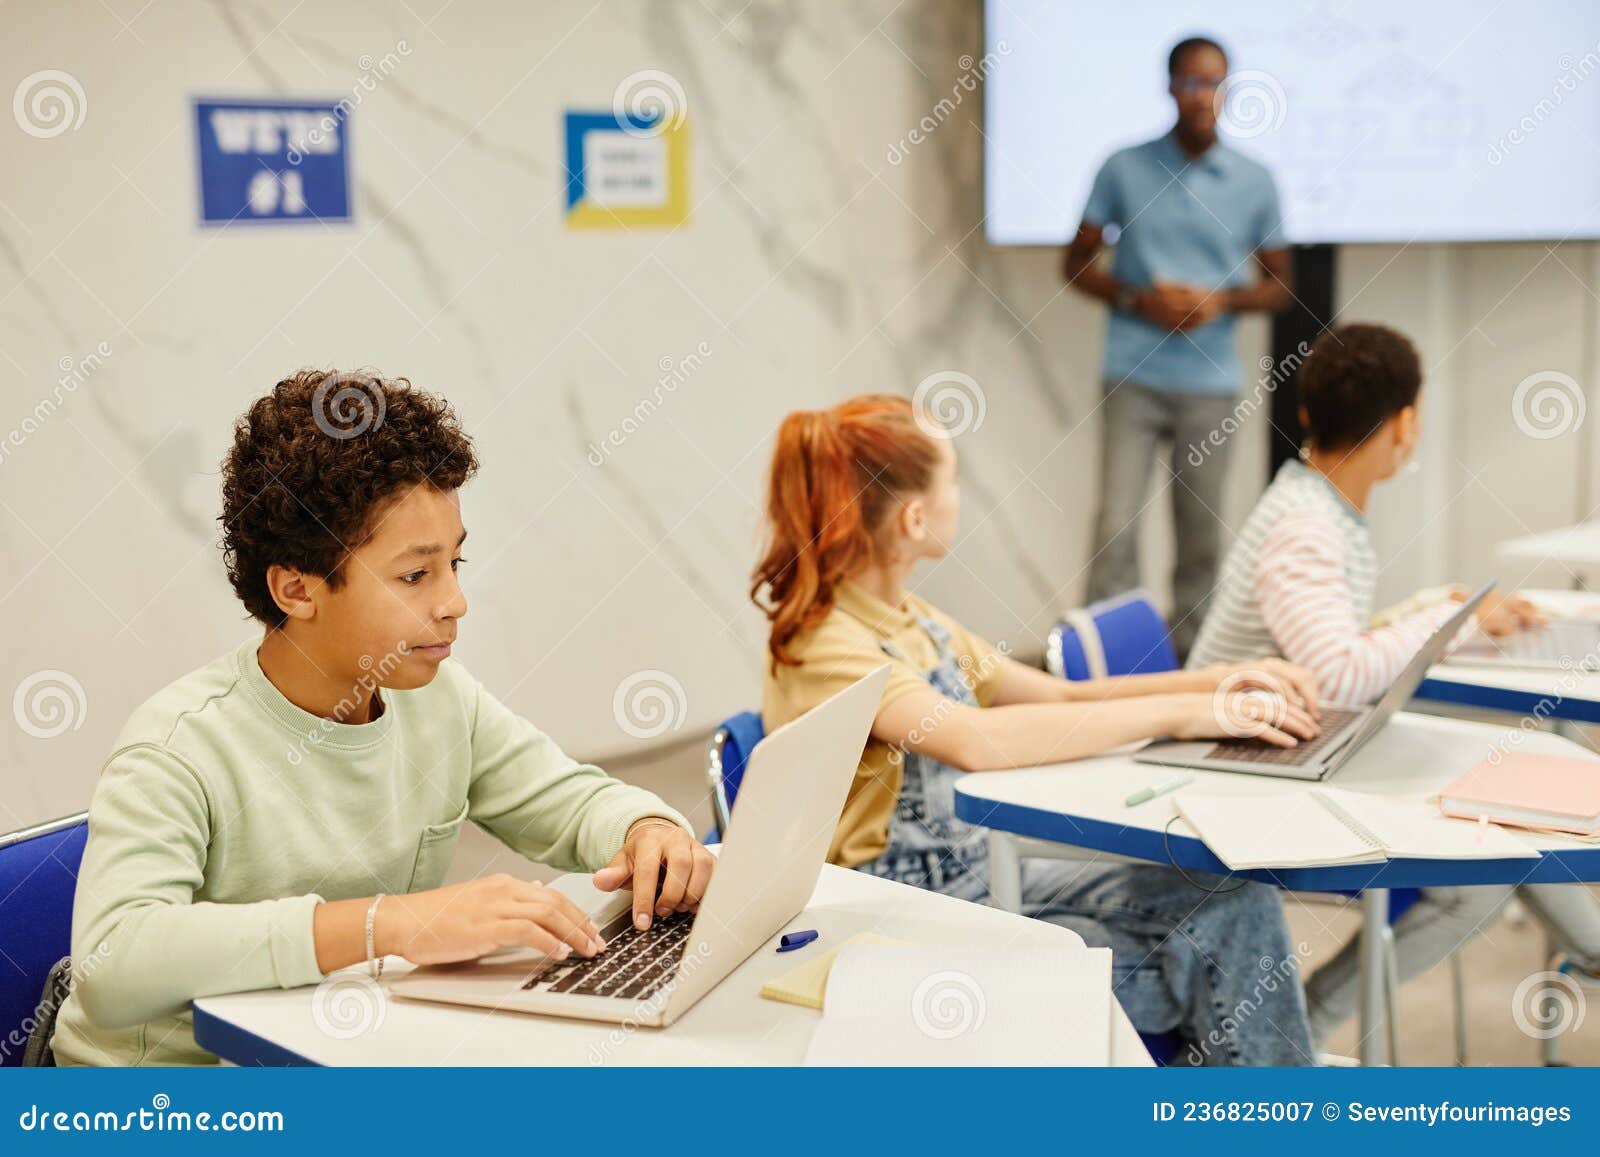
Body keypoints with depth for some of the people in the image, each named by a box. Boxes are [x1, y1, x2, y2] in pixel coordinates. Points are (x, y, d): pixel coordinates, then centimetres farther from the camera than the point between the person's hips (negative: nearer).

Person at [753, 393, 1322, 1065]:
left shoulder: (912, 621, 10)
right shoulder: (820, 645, -19)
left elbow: (1060, 697, 14)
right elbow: (981, 740, -34)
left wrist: (1217, 682, 0)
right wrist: (1180, 713, -28)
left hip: (986, 880, 8)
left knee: (1235, 899, -10)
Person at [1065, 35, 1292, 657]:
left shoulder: (1255, 182, 6)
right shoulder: (1123, 169, 3)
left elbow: (1277, 285, 12)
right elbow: (1077, 263, 7)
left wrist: (1221, 301, -9)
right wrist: (1140, 299, -9)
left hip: (1211, 380, 2)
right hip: (1133, 376, -1)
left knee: (1200, 533, 5)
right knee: (1116, 523, -9)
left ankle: (1188, 656, 16)